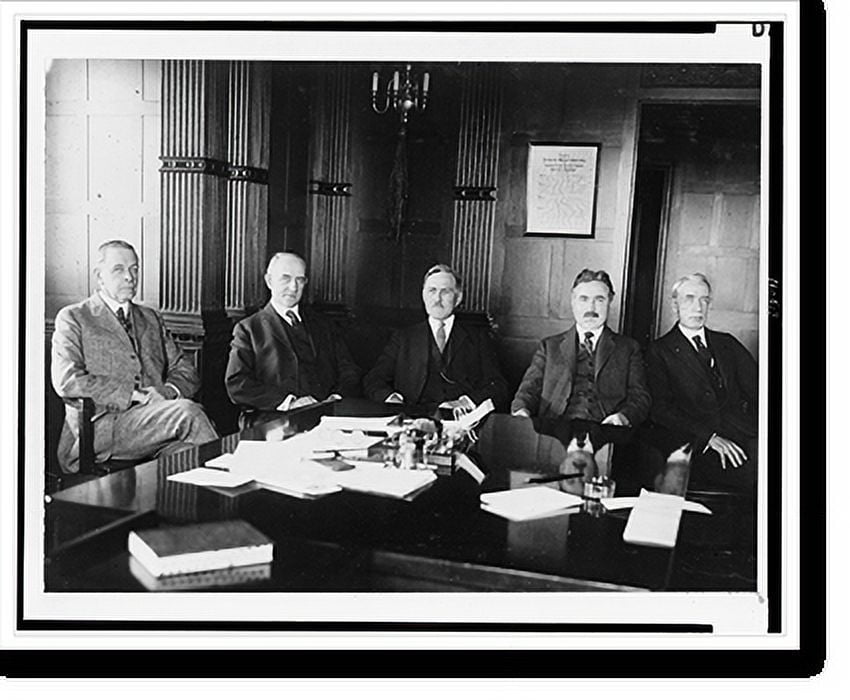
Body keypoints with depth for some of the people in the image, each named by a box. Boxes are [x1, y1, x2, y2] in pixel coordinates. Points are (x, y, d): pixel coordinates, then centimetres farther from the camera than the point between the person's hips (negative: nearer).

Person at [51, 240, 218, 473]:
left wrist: (168, 391, -4)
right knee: (187, 411, -29)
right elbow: (67, 381, -7)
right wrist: (133, 394, -13)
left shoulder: (151, 319, 26)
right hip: (103, 425, -4)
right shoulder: (73, 318, 8)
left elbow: (186, 371, 20)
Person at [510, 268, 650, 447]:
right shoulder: (549, 346, 23)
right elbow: (529, 389, 13)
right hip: (554, 429, 2)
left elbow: (640, 399, 11)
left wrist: (623, 416, -13)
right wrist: (521, 411, -11)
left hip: (604, 431, -2)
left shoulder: (628, 349, 20)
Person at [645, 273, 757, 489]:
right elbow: (661, 409, -3)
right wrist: (709, 437, -15)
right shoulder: (659, 351, 9)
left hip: (745, 435, 5)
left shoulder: (727, 343, 24)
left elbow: (756, 388, 16)